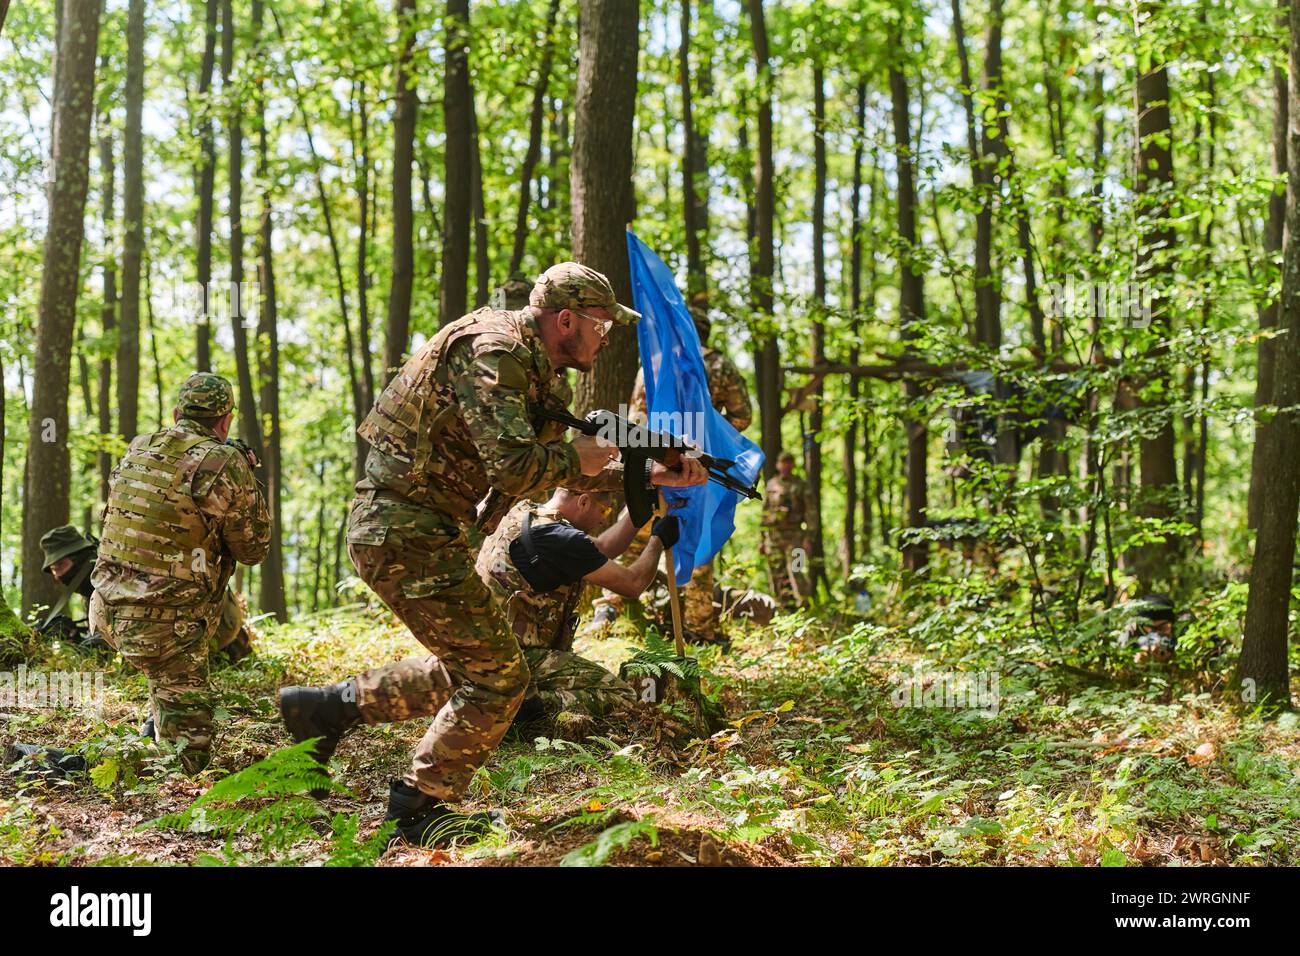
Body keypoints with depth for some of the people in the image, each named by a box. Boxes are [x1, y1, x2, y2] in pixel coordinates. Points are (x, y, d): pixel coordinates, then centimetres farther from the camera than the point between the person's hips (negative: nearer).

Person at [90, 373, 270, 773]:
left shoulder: (135, 451, 7)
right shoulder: (226, 465, -11)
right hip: (164, 626, -7)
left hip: (107, 611, 7)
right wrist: (247, 480, 12)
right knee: (188, 733, 3)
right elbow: (253, 550, 0)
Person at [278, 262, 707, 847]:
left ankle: (330, 707, 25)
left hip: (403, 530, 10)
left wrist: (649, 476, 16)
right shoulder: (494, 352, -18)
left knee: (467, 670, 19)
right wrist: (577, 457, -8)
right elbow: (515, 470, -27)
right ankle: (417, 813, 6)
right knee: (498, 676, -6)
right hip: (405, 533, -10)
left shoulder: (528, 363, 14)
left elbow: (551, 465, 21)